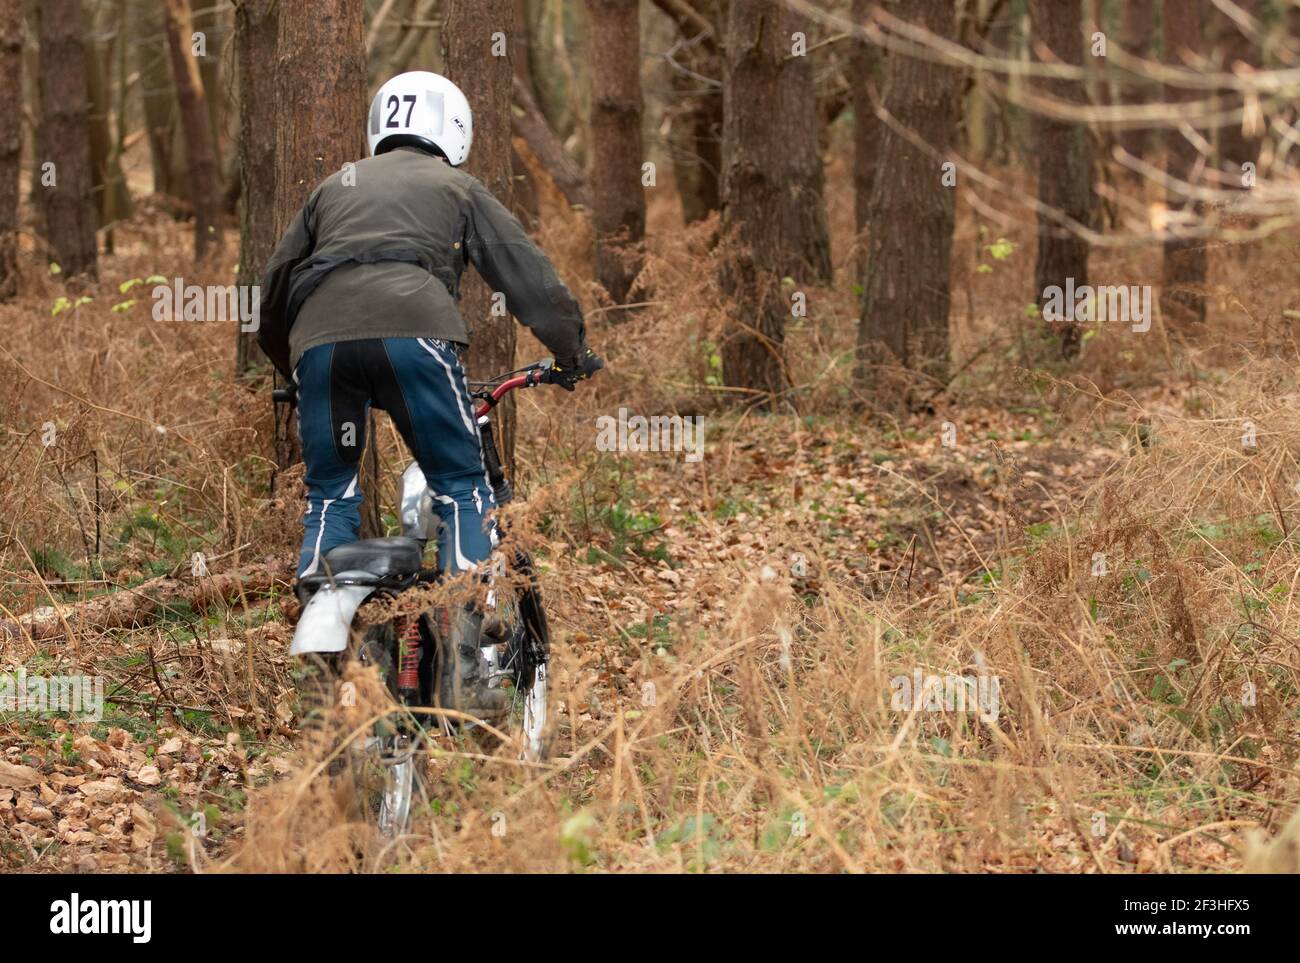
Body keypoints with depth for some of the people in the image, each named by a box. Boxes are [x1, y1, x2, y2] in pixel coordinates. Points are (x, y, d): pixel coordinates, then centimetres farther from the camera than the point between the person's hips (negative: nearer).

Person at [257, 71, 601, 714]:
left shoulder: (336, 185, 34)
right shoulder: (456, 186, 26)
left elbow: (273, 290, 36)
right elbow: (526, 273, 22)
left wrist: (289, 369, 48)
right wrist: (572, 351, 34)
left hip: (318, 335, 3)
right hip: (411, 327, -3)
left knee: (329, 499, 18)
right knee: (462, 491, 8)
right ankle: (466, 666, -2)